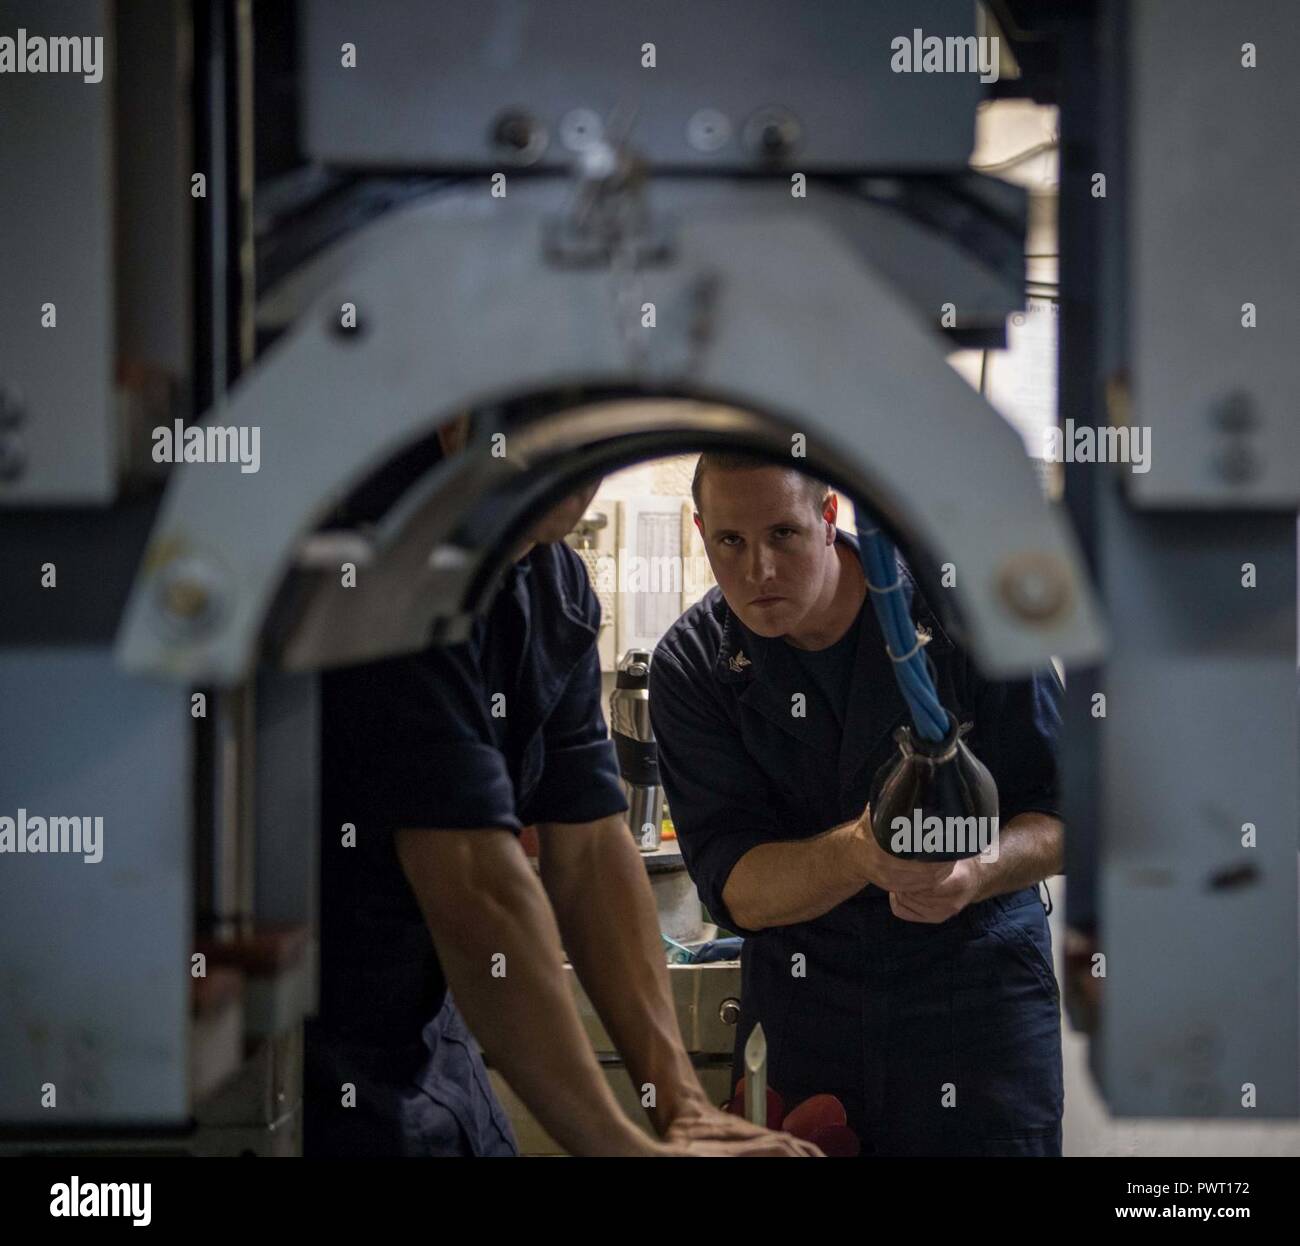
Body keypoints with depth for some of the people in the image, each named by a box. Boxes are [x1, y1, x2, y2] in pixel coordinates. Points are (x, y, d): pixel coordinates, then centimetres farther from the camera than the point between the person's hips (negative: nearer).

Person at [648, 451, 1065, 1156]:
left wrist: (979, 872, -28)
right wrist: (861, 852, -33)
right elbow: (734, 889, -14)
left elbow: (1059, 814, -6)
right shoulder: (692, 665, -6)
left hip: (977, 994, -1)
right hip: (801, 1002, 2)